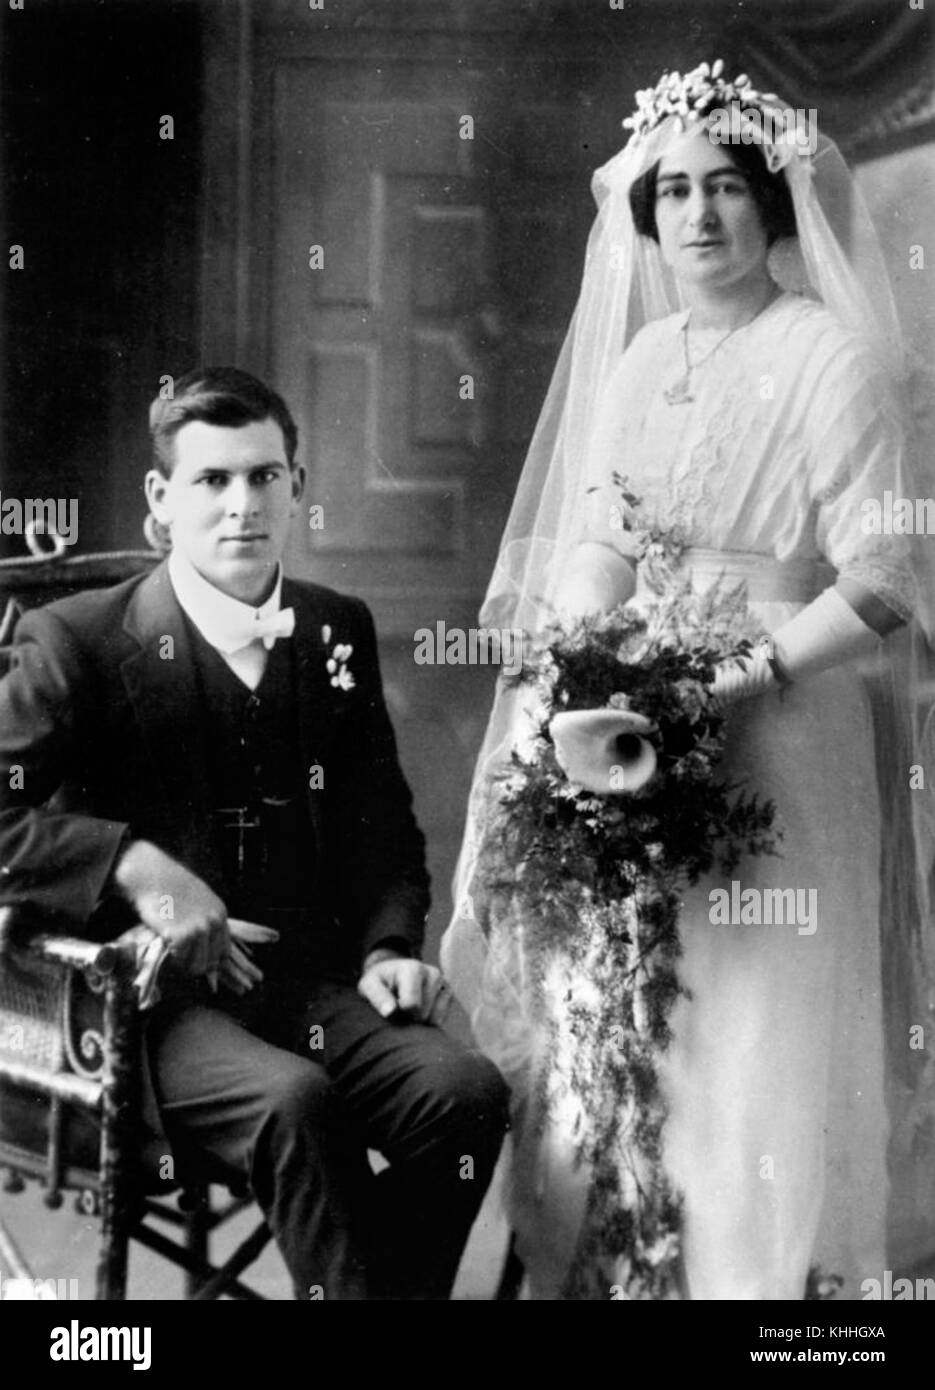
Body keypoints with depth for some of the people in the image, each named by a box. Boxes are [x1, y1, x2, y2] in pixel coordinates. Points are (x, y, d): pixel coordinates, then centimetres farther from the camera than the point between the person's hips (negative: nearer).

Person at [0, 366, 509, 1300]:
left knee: (466, 1089, -22)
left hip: (313, 980, 5)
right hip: (149, 1000, -4)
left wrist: (387, 946, 2)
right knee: (294, 1099, -34)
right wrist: (133, 864, -21)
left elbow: (382, 820, 19)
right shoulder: (76, 643, -2)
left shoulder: (338, 632, 13)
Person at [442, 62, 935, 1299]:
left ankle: (759, 1265, 16)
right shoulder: (635, 360, 12)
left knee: (756, 1032, 0)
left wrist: (753, 671, -21)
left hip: (773, 728, -5)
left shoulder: (830, 356, -7)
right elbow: (590, 551, 9)